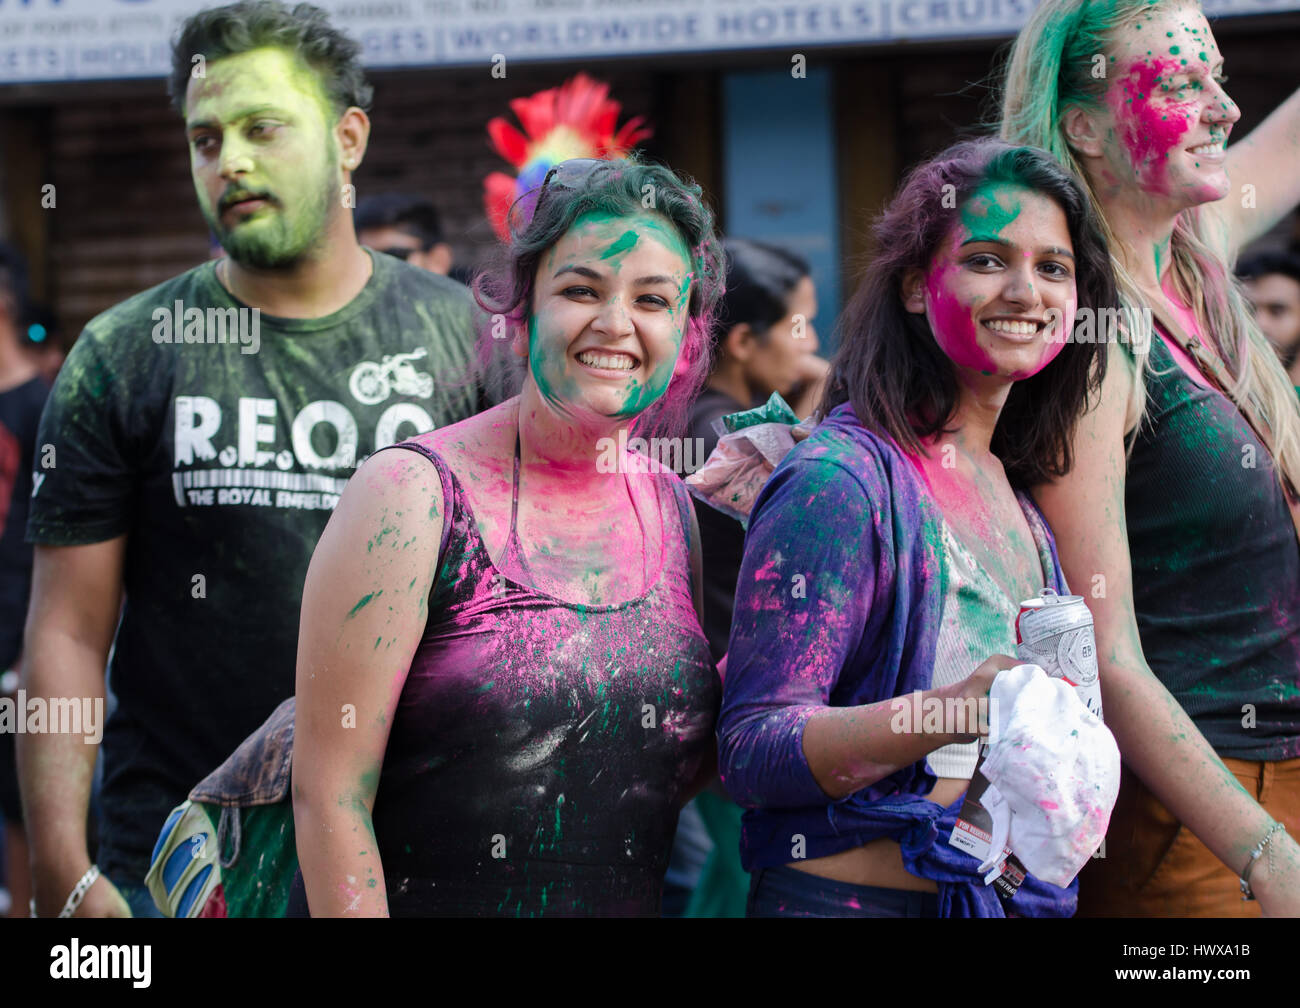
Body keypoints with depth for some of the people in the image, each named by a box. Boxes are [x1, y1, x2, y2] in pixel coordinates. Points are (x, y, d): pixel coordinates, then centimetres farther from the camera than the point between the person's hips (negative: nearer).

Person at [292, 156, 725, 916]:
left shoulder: (672, 506, 3)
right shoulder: (412, 496, -14)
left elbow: (667, 774, 11)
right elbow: (330, 796, -16)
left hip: (635, 900, 6)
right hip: (425, 900, -5)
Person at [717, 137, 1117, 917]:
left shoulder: (1017, 491, 9)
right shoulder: (841, 480, -13)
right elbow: (750, 751, -20)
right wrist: (948, 712, -32)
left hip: (1024, 897, 7)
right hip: (852, 899, -7)